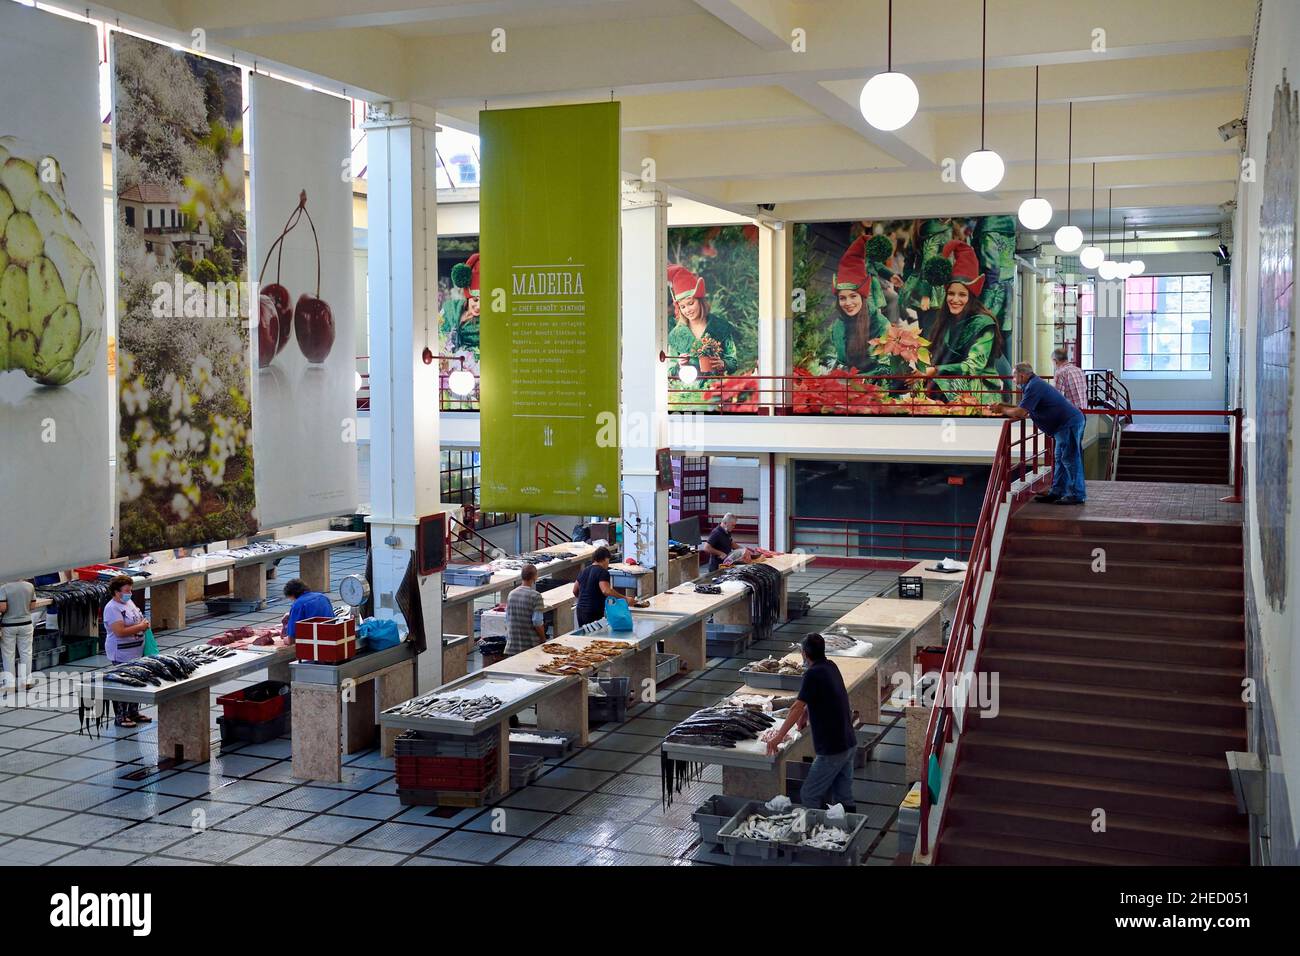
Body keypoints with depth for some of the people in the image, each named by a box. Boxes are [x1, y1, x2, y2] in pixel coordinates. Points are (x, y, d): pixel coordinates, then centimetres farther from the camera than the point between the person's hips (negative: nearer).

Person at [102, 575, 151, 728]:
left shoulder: (129, 602, 11)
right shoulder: (112, 608, -17)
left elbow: (138, 620, 25)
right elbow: (120, 632, -26)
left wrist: (145, 623, 3)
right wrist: (141, 627, -18)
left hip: (137, 651, 9)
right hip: (122, 655, -9)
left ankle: (133, 712, 27)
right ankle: (120, 717, 8)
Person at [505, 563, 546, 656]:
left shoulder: (511, 594, 5)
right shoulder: (535, 596, -13)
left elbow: (507, 619, 11)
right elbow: (537, 622, -16)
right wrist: (543, 640, -4)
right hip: (531, 645, -5)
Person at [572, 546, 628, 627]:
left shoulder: (584, 570, 15)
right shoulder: (603, 572, -8)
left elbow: (575, 591, 21)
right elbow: (606, 591, -23)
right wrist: (624, 598, -22)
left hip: (580, 610, 8)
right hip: (594, 611, -8)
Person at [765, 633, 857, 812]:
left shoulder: (813, 674, -17)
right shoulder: (831, 667, 7)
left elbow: (797, 707, -20)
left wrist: (779, 737, -17)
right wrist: (806, 712, 14)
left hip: (832, 750, -8)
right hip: (849, 743, 9)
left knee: (808, 796, 0)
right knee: (844, 798, 15)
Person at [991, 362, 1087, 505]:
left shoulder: (1033, 387, -16)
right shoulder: (1034, 384, 18)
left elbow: (1020, 413, -21)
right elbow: (1024, 410, 19)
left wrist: (1002, 410, -6)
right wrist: (1004, 408, 12)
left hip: (1070, 423, -11)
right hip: (1066, 424, 11)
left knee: (1070, 459, -7)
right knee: (1060, 460, 13)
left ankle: (1077, 495, -3)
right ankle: (1057, 492, 18)